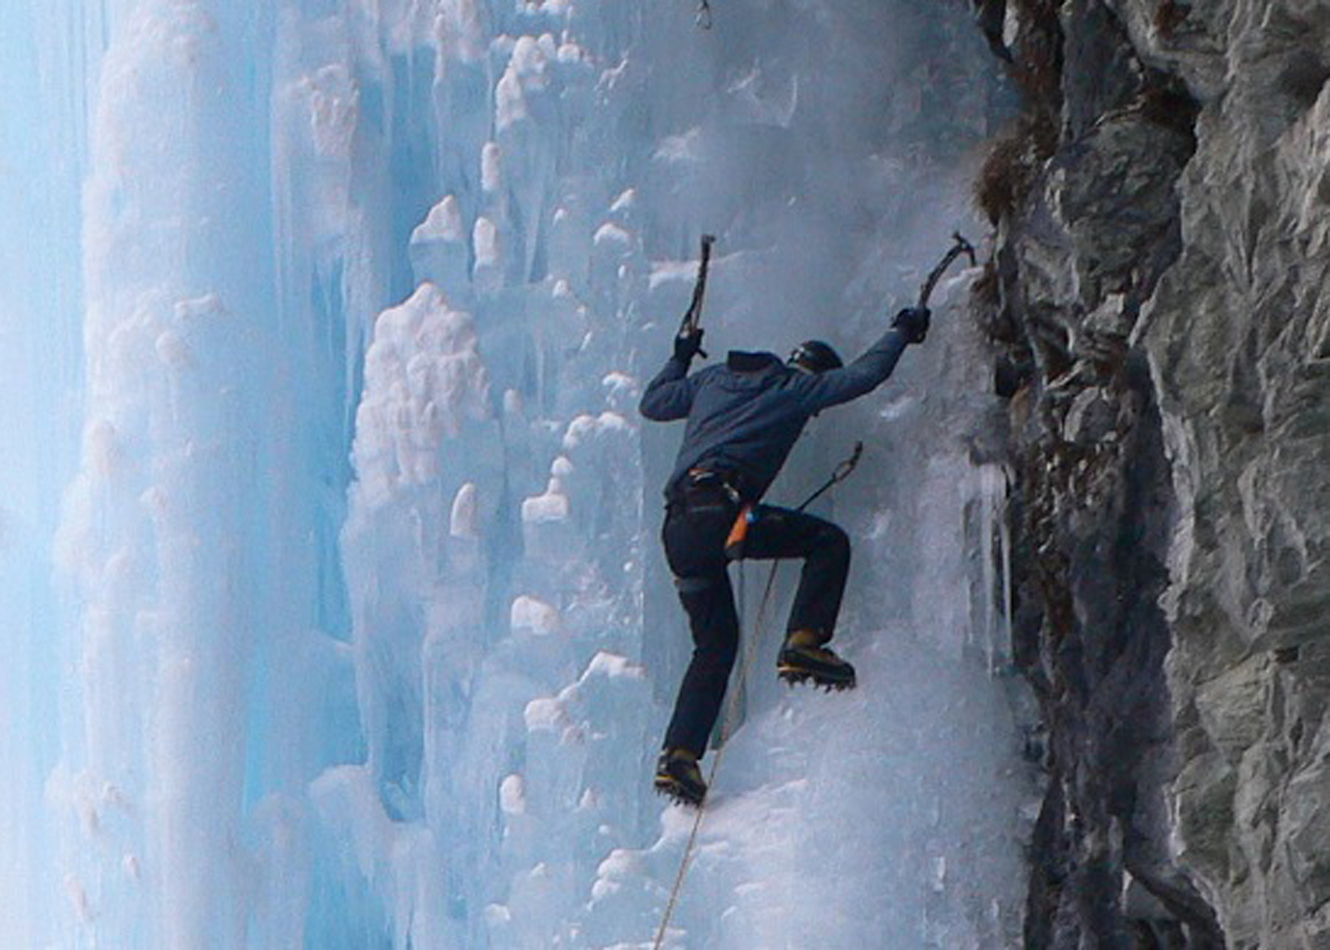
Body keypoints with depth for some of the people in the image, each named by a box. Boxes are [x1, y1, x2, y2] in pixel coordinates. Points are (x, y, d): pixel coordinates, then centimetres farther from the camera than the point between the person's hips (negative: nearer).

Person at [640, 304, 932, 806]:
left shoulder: (712, 379, 26)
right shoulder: (794, 388, 10)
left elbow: (652, 402, 37)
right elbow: (863, 375, 7)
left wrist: (680, 357, 53)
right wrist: (902, 331, 23)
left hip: (678, 528, 7)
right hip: (720, 510, -7)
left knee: (714, 644, 14)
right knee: (828, 540, 4)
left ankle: (679, 756, 5)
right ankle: (803, 644, -10)